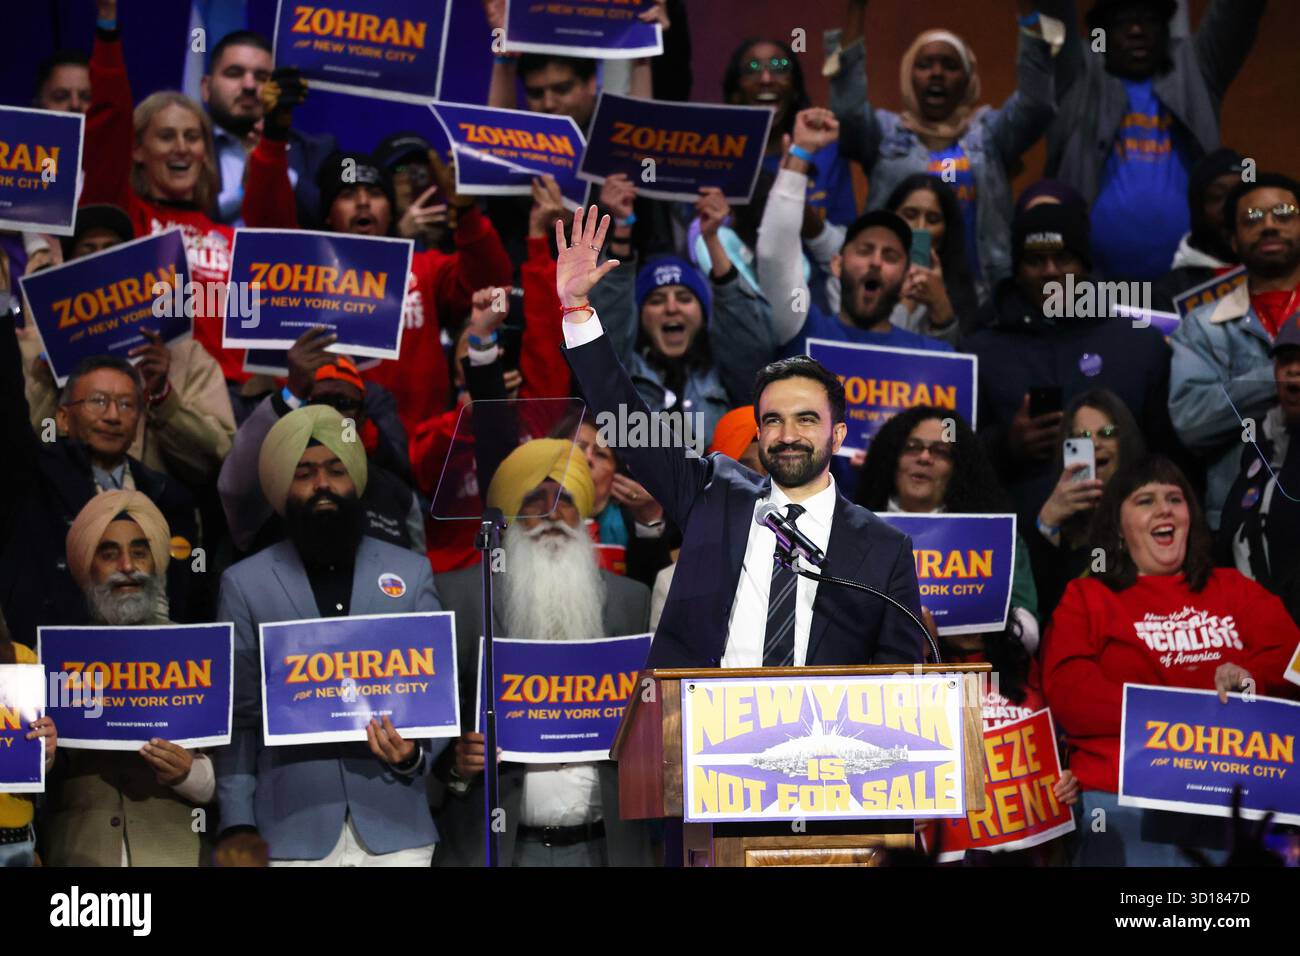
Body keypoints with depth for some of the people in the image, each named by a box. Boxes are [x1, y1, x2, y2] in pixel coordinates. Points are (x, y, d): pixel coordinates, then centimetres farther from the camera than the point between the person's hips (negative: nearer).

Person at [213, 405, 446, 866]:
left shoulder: (412, 573, 8)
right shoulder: (245, 584, 5)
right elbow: (238, 718, 3)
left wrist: (415, 754, -13)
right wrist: (238, 823, -5)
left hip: (394, 828, 1)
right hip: (293, 831, -1)